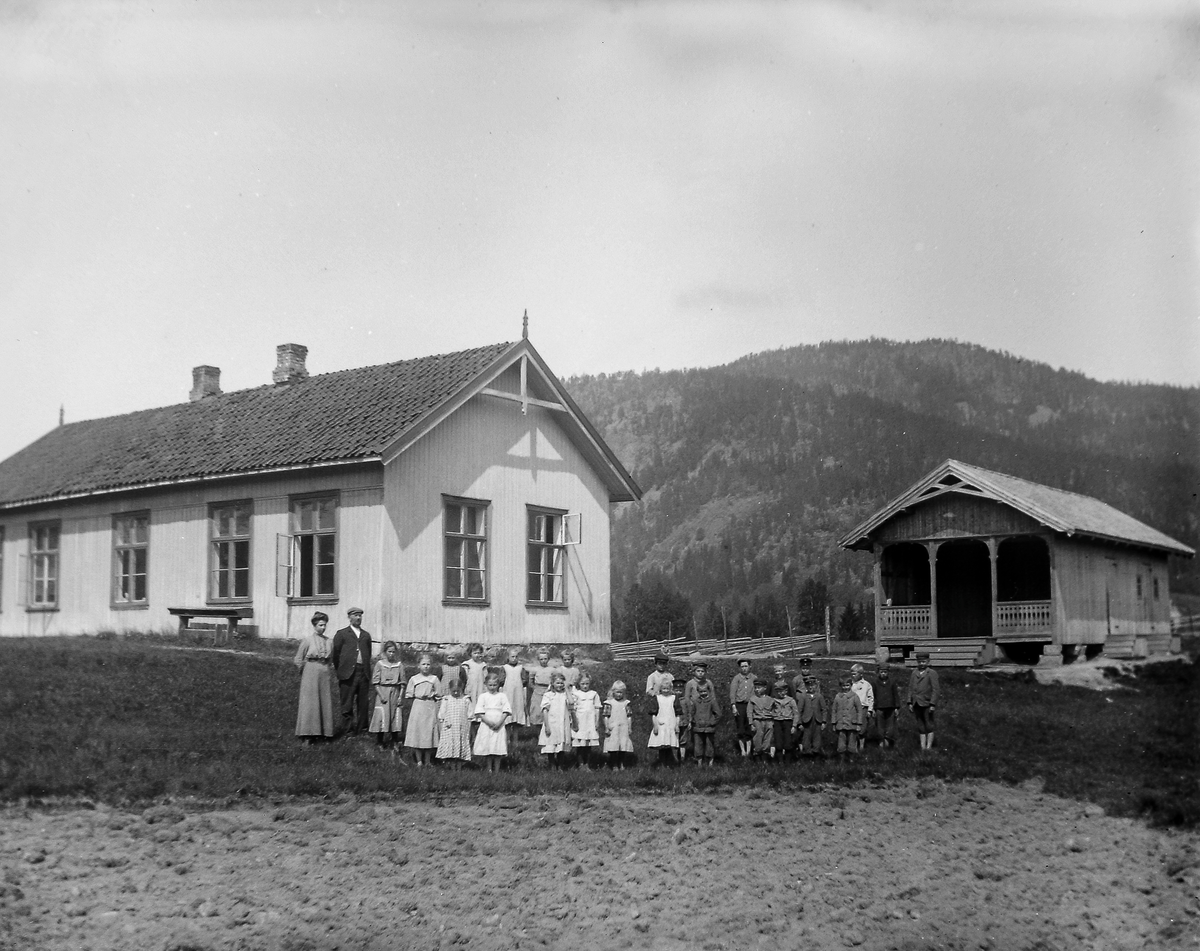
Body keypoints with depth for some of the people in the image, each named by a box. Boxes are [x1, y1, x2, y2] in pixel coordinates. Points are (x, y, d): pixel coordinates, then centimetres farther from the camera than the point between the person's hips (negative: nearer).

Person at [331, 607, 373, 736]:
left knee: (363, 703, 4)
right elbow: (334, 653, 4)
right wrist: (339, 669, 4)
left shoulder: (366, 636, 17)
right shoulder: (342, 634, 5)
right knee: (347, 703, -2)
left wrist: (367, 669, 13)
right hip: (348, 673, -3)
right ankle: (347, 729, 3)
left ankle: (361, 728, 11)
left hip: (363, 673, 4)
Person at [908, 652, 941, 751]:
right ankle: (923, 746, 15)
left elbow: (935, 690, -10)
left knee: (929, 726, 1)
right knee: (920, 726, 10)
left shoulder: (932, 673, -6)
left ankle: (929, 747, 6)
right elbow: (910, 688, 13)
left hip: (927, 704, -5)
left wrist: (933, 704, -15)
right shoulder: (914, 673, 11)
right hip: (917, 704, 5)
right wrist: (910, 702, 6)